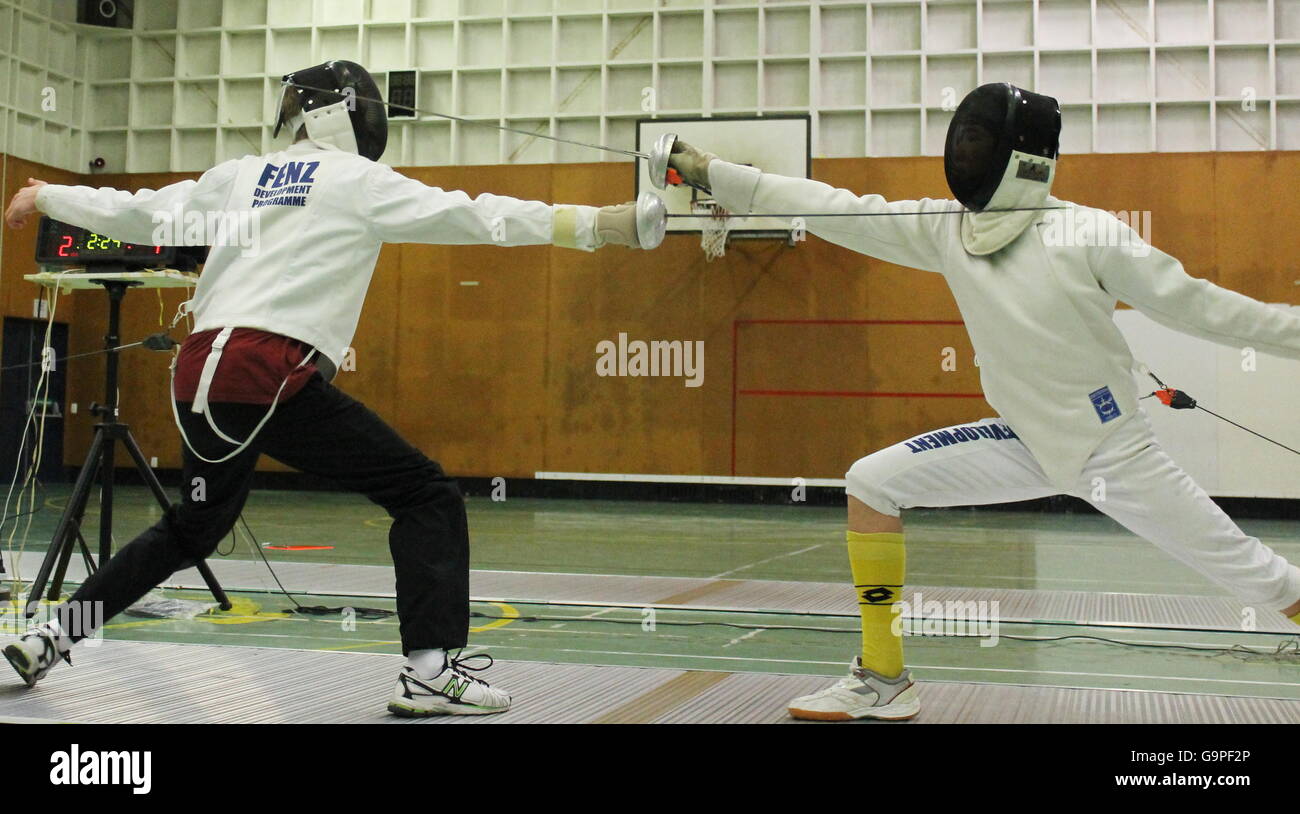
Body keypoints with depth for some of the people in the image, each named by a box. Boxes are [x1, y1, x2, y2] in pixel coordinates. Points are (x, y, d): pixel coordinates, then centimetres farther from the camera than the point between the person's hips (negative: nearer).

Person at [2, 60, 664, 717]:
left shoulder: (236, 175, 20)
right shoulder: (361, 181, 5)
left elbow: (130, 213, 26)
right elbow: (477, 216, -3)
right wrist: (602, 223, -6)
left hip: (199, 374, 7)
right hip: (274, 379, -7)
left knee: (195, 529, 30)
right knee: (429, 498, 3)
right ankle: (430, 670, -8)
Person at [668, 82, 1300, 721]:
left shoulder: (1086, 232, -18)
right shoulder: (944, 226, -5)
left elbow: (1190, 303, -10)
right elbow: (830, 209, -7)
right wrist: (711, 172, -9)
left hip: (1110, 446, -4)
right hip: (1024, 440, 5)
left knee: (1248, 573, -6)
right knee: (870, 483, -7)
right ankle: (883, 681, 2)